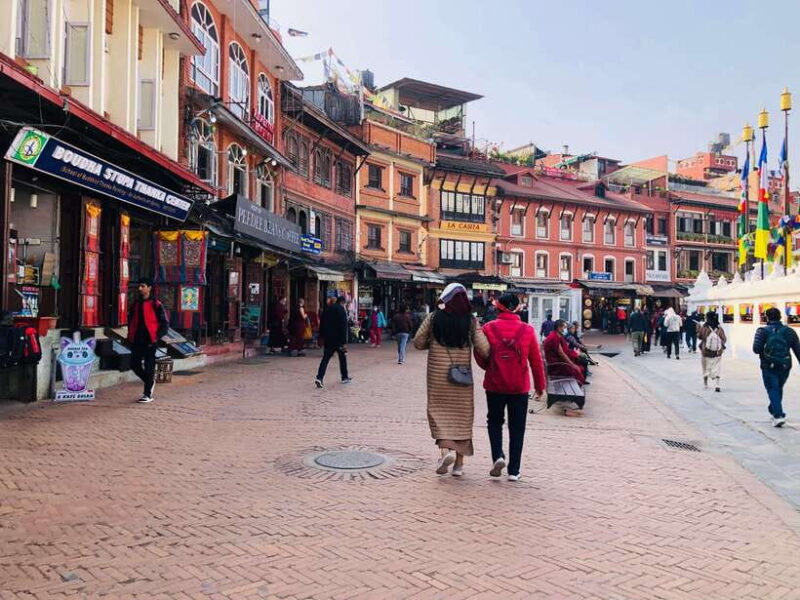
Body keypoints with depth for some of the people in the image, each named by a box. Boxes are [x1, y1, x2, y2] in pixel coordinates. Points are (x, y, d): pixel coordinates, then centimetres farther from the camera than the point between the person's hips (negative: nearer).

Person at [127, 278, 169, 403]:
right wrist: (130, 335, 12)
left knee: (149, 367, -1)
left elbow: (165, 323, -5)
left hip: (149, 341, -6)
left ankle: (148, 395, 7)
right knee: (134, 365, 5)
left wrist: (157, 337, -12)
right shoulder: (135, 304, 11)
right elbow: (130, 320, 22)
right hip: (137, 340, 6)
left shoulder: (156, 304, -6)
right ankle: (150, 381, 31)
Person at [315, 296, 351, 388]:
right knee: (342, 357, 13)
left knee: (326, 357, 3)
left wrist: (322, 337, 18)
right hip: (338, 338, -5)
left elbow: (321, 324, 13)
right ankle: (345, 377, 22)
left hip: (327, 338, 5)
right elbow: (343, 327, -15)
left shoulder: (327, 309, 10)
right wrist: (344, 342, -15)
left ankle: (319, 378, -13)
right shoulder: (341, 310, -10)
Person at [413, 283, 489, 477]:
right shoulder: (471, 321, -4)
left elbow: (418, 343, 1)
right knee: (462, 414, 10)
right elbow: (484, 349, -9)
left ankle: (445, 448, -16)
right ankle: (459, 463, 15)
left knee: (439, 410, 8)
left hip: (438, 373, -1)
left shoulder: (434, 318, -4)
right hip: (462, 374, 1)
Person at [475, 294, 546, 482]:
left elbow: (480, 357, -1)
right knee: (517, 427, 10)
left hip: (494, 385, 0)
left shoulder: (488, 328, -7)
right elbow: (536, 360, 3)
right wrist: (540, 385, 14)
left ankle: (498, 456, -2)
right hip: (520, 387, 1)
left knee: (494, 421, 18)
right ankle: (514, 470, 11)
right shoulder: (527, 330, -3)